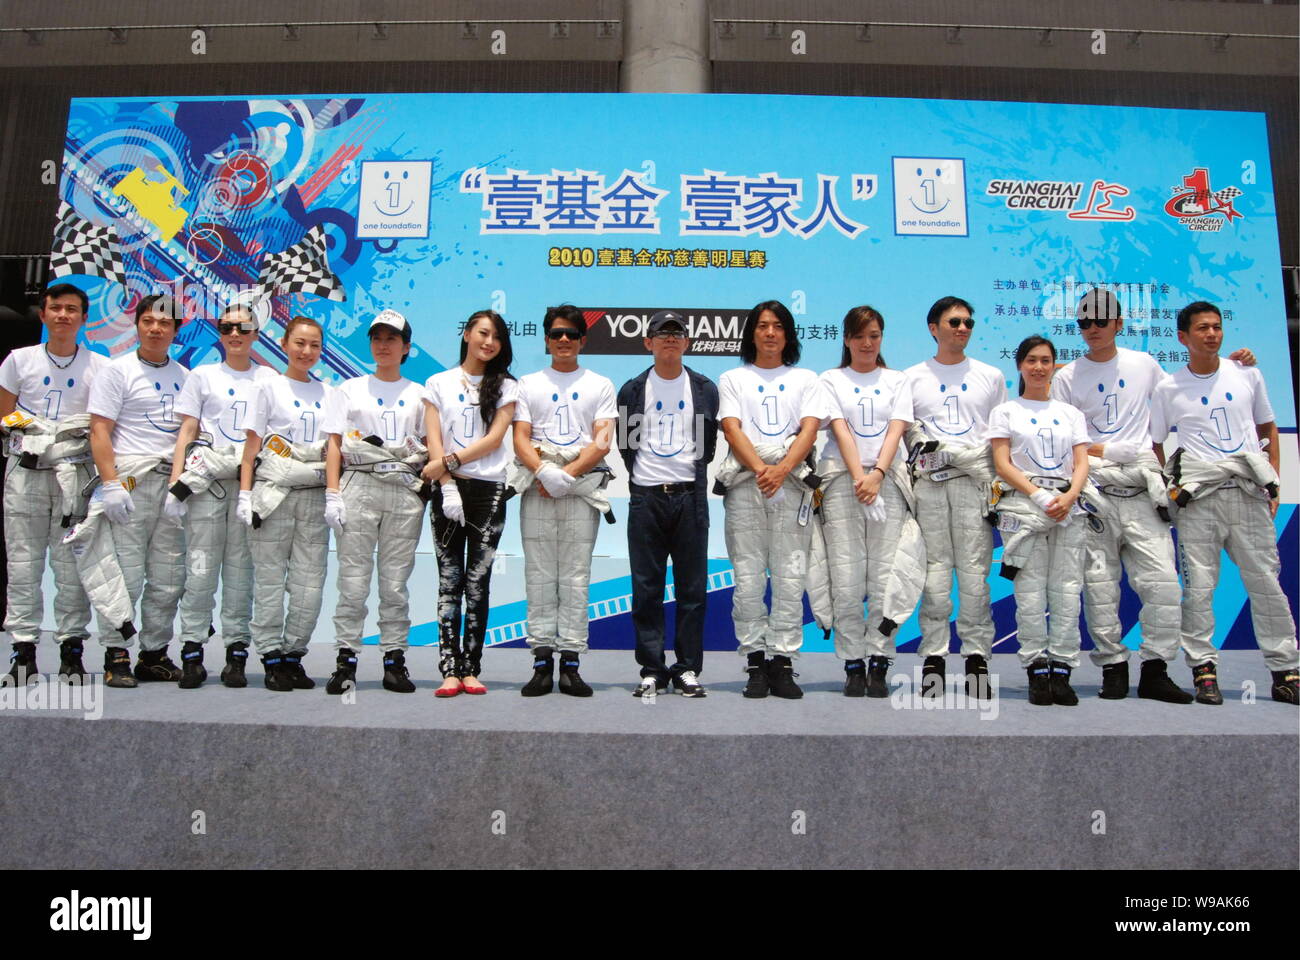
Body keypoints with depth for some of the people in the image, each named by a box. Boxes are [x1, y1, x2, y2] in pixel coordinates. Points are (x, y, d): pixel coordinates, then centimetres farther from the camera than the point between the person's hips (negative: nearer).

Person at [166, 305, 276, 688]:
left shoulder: (269, 379, 13)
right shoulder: (202, 376, 13)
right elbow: (187, 432, 8)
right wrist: (176, 483, -3)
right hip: (206, 482, 0)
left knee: (241, 570, 1)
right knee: (200, 568, -5)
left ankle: (236, 653, 5)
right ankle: (191, 653, 1)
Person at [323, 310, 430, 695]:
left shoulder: (418, 394, 16)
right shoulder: (351, 389, 13)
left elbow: (430, 446, 14)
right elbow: (334, 444, 7)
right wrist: (333, 494, -4)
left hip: (405, 491, 1)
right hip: (359, 486, 0)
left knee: (396, 582, 2)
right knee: (353, 579, -3)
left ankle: (395, 660, 8)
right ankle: (346, 658, 4)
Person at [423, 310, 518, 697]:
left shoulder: (506, 386, 10)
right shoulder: (438, 383, 12)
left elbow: (495, 438, -1)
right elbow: (434, 440, 3)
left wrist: (450, 461, -10)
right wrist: (448, 486, -9)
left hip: (488, 489, 0)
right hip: (447, 490, 0)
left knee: (477, 583, 0)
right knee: (450, 582, -1)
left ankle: (471, 669, 4)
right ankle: (449, 670, -1)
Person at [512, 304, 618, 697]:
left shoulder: (600, 385, 14)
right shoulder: (528, 384, 16)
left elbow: (602, 443, 2)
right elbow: (520, 440, 5)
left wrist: (567, 474, -12)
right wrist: (545, 472, -13)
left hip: (583, 486, -1)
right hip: (538, 487, 1)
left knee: (576, 576, -3)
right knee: (539, 574, -2)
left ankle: (571, 662, 0)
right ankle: (542, 661, 2)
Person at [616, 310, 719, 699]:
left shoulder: (704, 389, 10)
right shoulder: (633, 390, 8)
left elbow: (709, 442, 13)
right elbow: (625, 442, 12)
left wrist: (694, 474, 8)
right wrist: (641, 475, 9)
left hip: (690, 496, 0)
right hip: (645, 497, 0)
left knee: (692, 588, 2)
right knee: (647, 589, 2)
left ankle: (688, 670, 10)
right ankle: (651, 670, 9)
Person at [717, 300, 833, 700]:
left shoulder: (805, 379, 17)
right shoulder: (733, 379, 16)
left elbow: (809, 429, 2)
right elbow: (732, 429, 1)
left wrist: (782, 470, -16)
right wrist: (759, 469, -16)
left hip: (793, 484, 0)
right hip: (745, 485, 0)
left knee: (790, 580, -2)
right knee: (748, 580, -2)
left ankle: (783, 663, 5)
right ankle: (755, 663, 5)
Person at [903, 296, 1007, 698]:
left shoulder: (990, 376, 16)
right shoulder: (912, 377, 13)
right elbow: (904, 429, 14)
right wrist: (923, 445, -4)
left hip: (976, 480, 0)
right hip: (929, 483, 0)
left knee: (975, 568, -4)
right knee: (934, 567, -3)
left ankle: (977, 655, 0)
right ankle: (933, 654, 1)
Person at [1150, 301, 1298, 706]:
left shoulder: (1247, 375, 11)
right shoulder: (1168, 389, 5)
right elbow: (1153, 445, 10)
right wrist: (1170, 488, -1)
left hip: (1249, 493, 2)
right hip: (1199, 496, -2)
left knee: (1267, 583, 4)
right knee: (1198, 586, -4)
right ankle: (1203, 669, 4)